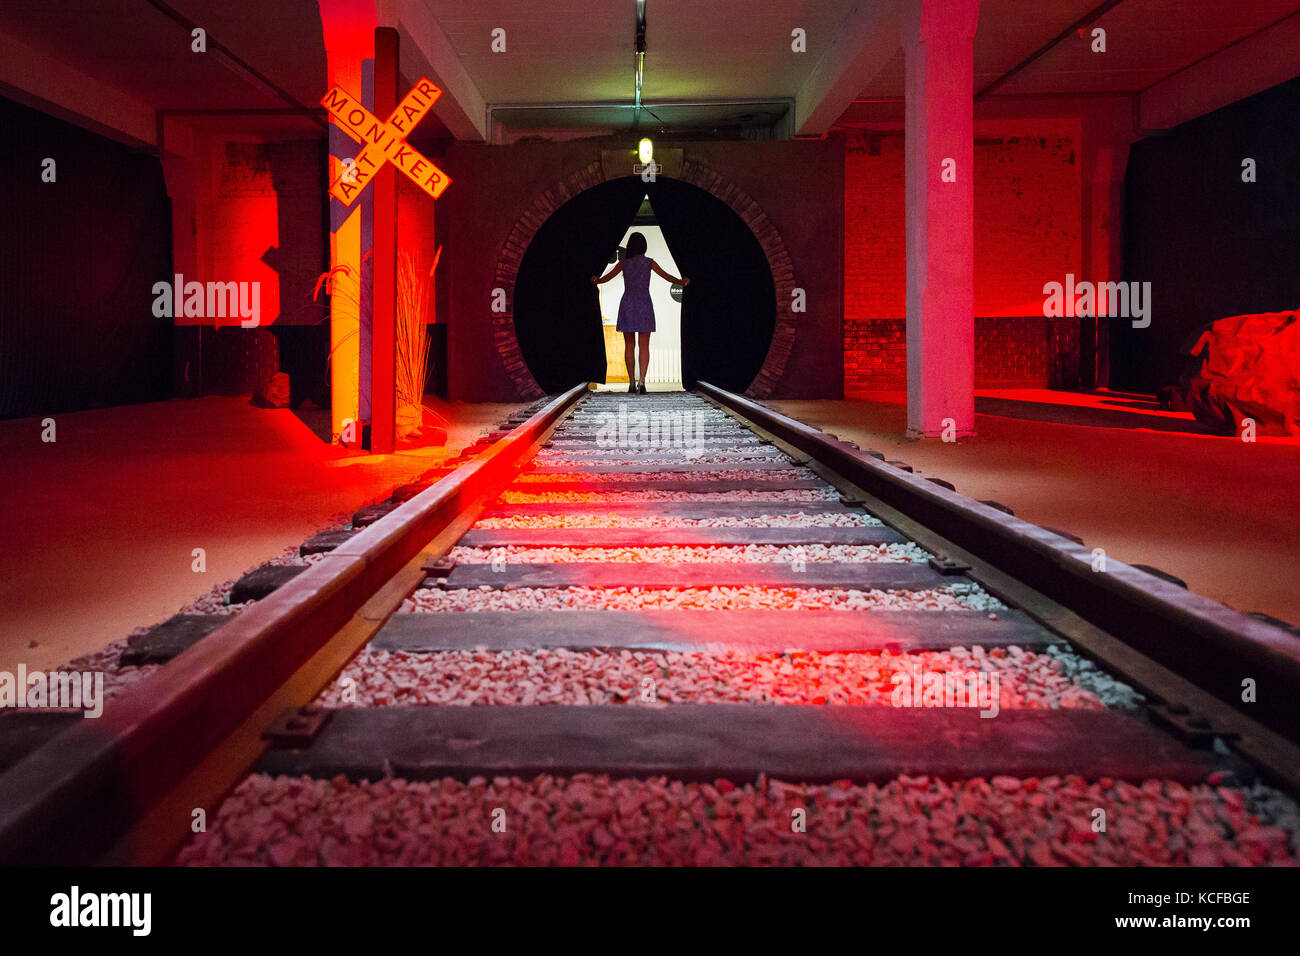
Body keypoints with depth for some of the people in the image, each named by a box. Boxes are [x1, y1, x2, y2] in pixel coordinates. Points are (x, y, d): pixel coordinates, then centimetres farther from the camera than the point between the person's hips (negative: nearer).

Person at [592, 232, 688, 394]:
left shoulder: (624, 263, 3)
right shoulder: (649, 262, 0)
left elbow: (607, 277, 15)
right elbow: (666, 276, 2)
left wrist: (596, 281, 35)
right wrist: (681, 282, 17)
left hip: (627, 305, 1)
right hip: (644, 305, -1)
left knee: (629, 346, 7)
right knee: (644, 346, -1)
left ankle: (632, 383, 5)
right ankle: (642, 381, -16)